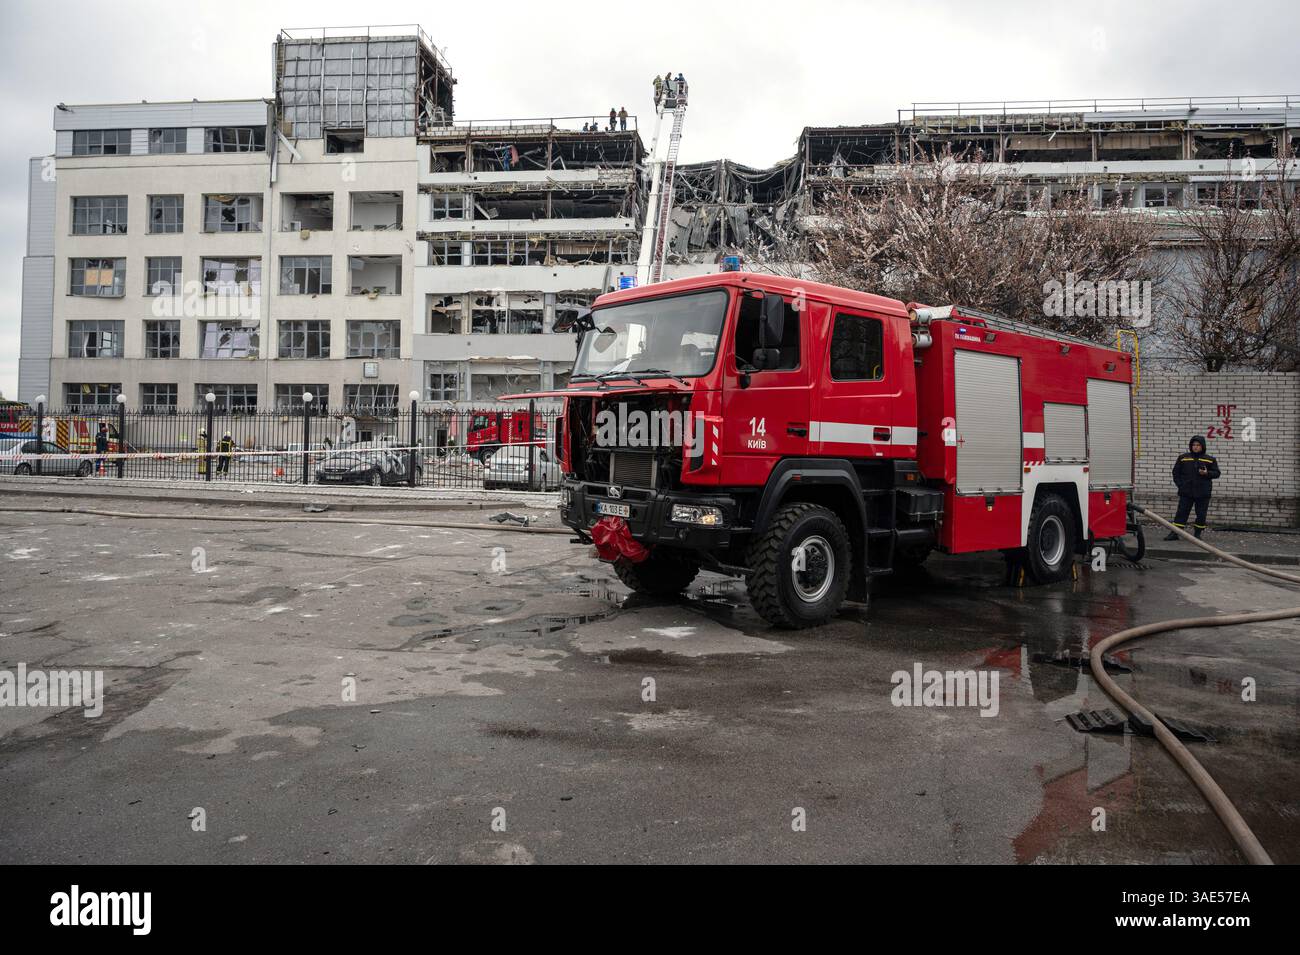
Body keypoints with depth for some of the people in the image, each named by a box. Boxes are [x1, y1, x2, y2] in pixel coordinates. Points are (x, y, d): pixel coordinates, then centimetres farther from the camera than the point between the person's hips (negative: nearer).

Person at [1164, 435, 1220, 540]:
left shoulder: (1210, 459, 7)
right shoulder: (1183, 458, 8)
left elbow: (1216, 473, 7)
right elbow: (1176, 472, 12)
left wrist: (1207, 473, -13)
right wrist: (1179, 484, 1)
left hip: (1203, 493, 0)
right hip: (1186, 492, 0)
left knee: (1201, 515, 3)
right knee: (1182, 512, -2)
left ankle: (1197, 534, 15)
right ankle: (1174, 533, -2)